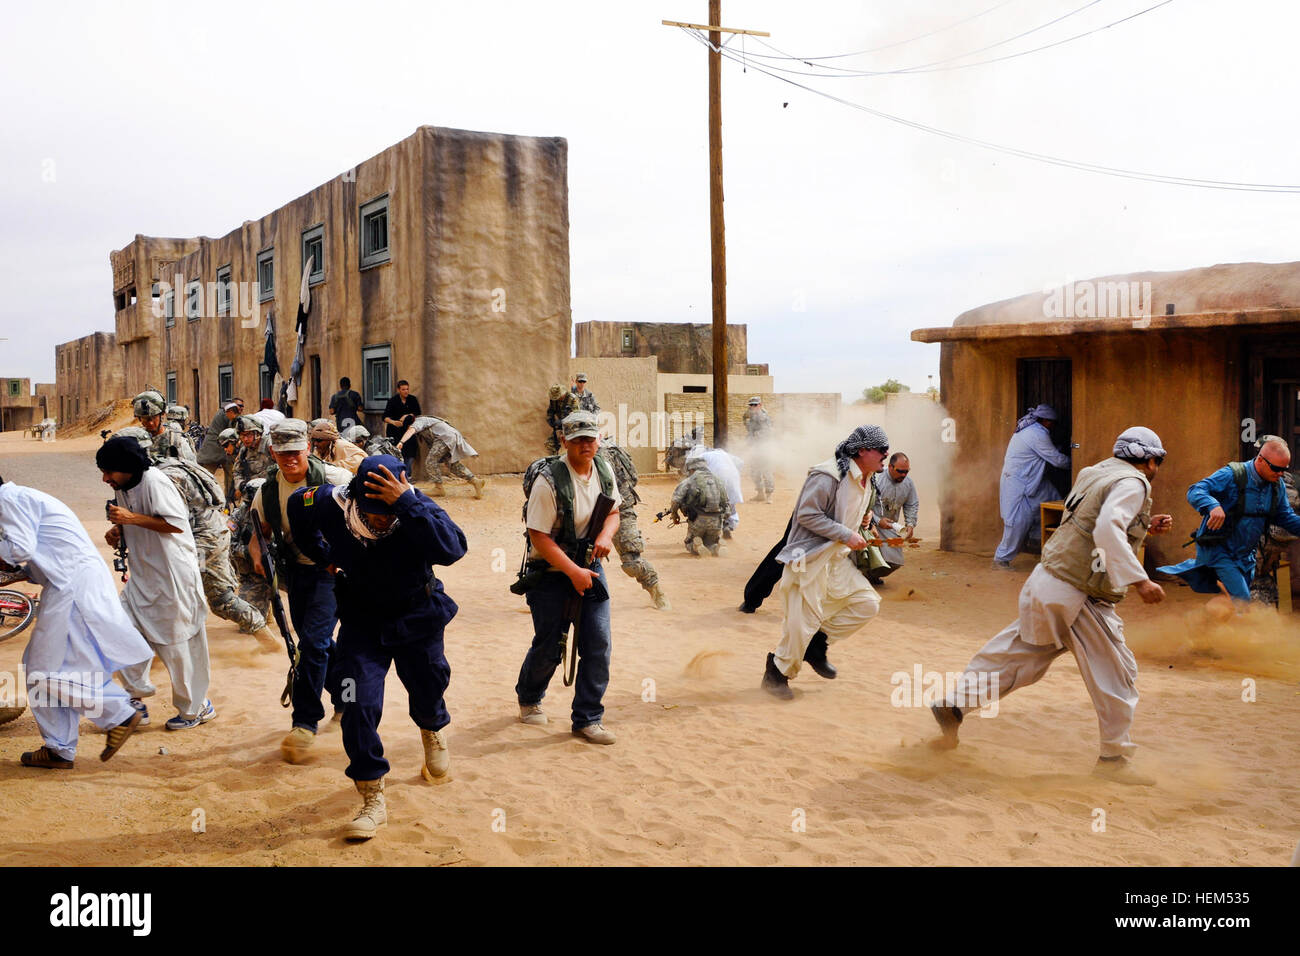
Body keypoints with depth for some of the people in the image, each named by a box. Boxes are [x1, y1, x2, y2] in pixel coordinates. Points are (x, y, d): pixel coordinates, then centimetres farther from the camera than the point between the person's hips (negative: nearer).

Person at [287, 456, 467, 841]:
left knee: (427, 688, 17)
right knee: (359, 706, -9)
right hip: (362, 620, 1)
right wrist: (323, 557, 6)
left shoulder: (416, 508, -29)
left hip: (416, 618, -1)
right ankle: (372, 801, 3)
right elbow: (297, 504, 3)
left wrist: (407, 503, -53)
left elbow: (452, 548, -49)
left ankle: (433, 729, 55)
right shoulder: (332, 504, -22)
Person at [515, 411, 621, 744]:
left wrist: (606, 535, -10)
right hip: (551, 573, -5)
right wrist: (573, 572, -21)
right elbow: (539, 536, -20)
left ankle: (588, 719, 10)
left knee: (598, 644, -3)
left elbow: (613, 512, 13)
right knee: (549, 648, 5)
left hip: (589, 567, 5)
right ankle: (528, 698, 36)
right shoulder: (550, 480, -21)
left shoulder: (604, 472, -2)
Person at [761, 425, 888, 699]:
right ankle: (777, 674, 13)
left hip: (836, 560, 9)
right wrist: (846, 535, -22)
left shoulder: (865, 481, 12)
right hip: (808, 558, -9)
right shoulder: (829, 476, -19)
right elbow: (807, 515, -23)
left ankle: (817, 645, 13)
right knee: (802, 622, -6)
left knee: (867, 603, 1)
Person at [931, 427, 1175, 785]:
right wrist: (1139, 581, -29)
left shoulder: (1095, 472, 15)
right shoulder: (1132, 483, -10)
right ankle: (1114, 759, 14)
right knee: (1117, 674, 4)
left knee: (1017, 655, 18)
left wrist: (1145, 527, 23)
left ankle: (954, 705, 21)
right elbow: (1107, 530, -27)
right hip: (1077, 596, -8)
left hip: (1046, 581, 8)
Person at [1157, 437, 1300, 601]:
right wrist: (1213, 506, -48)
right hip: (1219, 550, -7)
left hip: (1245, 555, 7)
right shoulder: (1232, 475, -17)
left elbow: (1286, 517, 14)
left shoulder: (1278, 485, 4)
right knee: (1242, 601, -19)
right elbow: (1194, 492, -27)